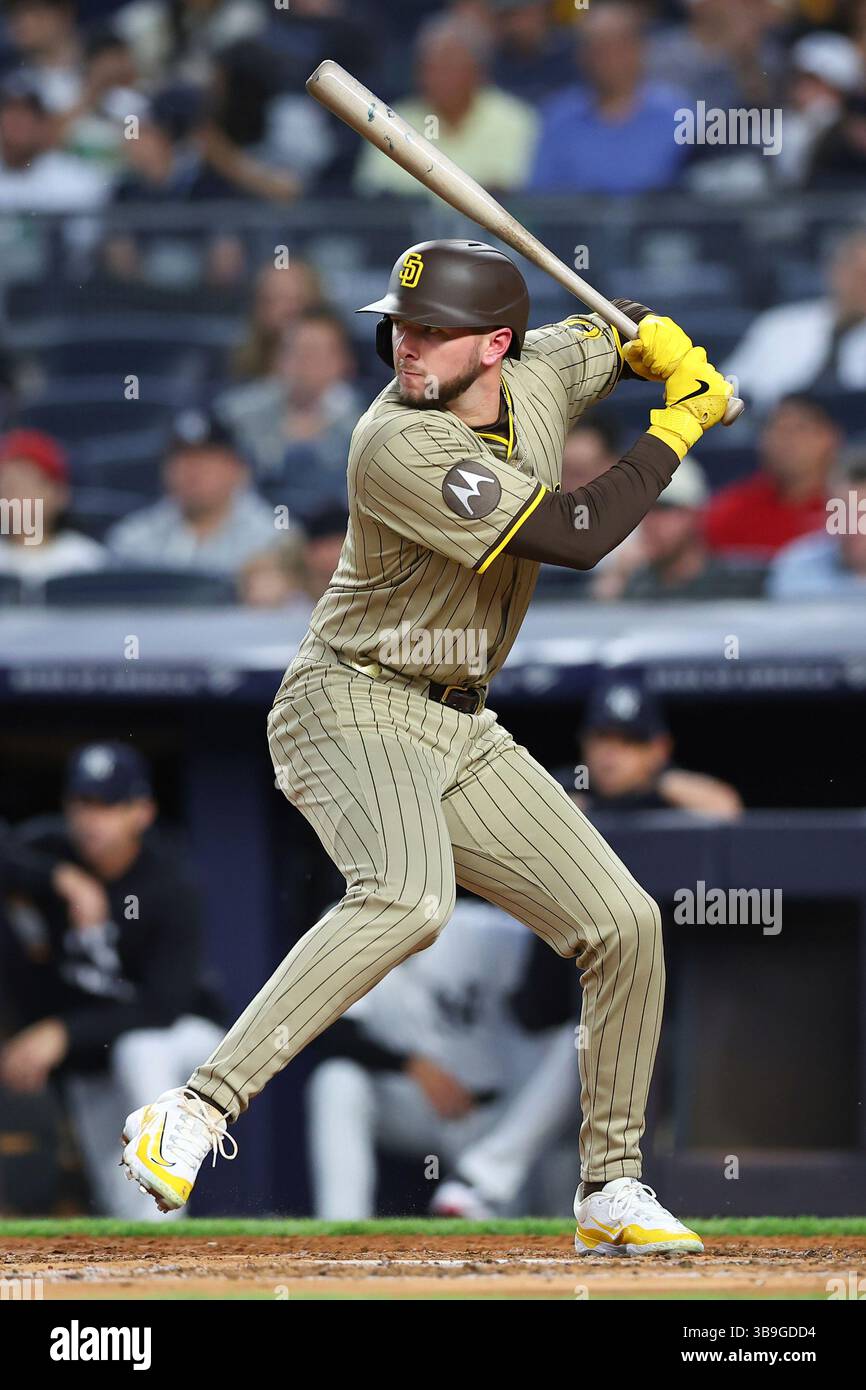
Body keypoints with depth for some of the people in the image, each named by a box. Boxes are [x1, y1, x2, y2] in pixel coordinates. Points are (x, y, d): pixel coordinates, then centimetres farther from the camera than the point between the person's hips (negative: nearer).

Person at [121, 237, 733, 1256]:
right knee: (409, 896, -36)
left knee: (624, 925, 4)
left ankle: (612, 1191, 17)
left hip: (461, 730, 8)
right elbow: (574, 537, -25)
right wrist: (677, 431, -13)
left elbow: (620, 334, 25)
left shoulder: (539, 378, 1)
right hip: (352, 706, -8)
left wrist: (667, 348, 0)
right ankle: (194, 1115, -38)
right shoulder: (400, 445, -22)